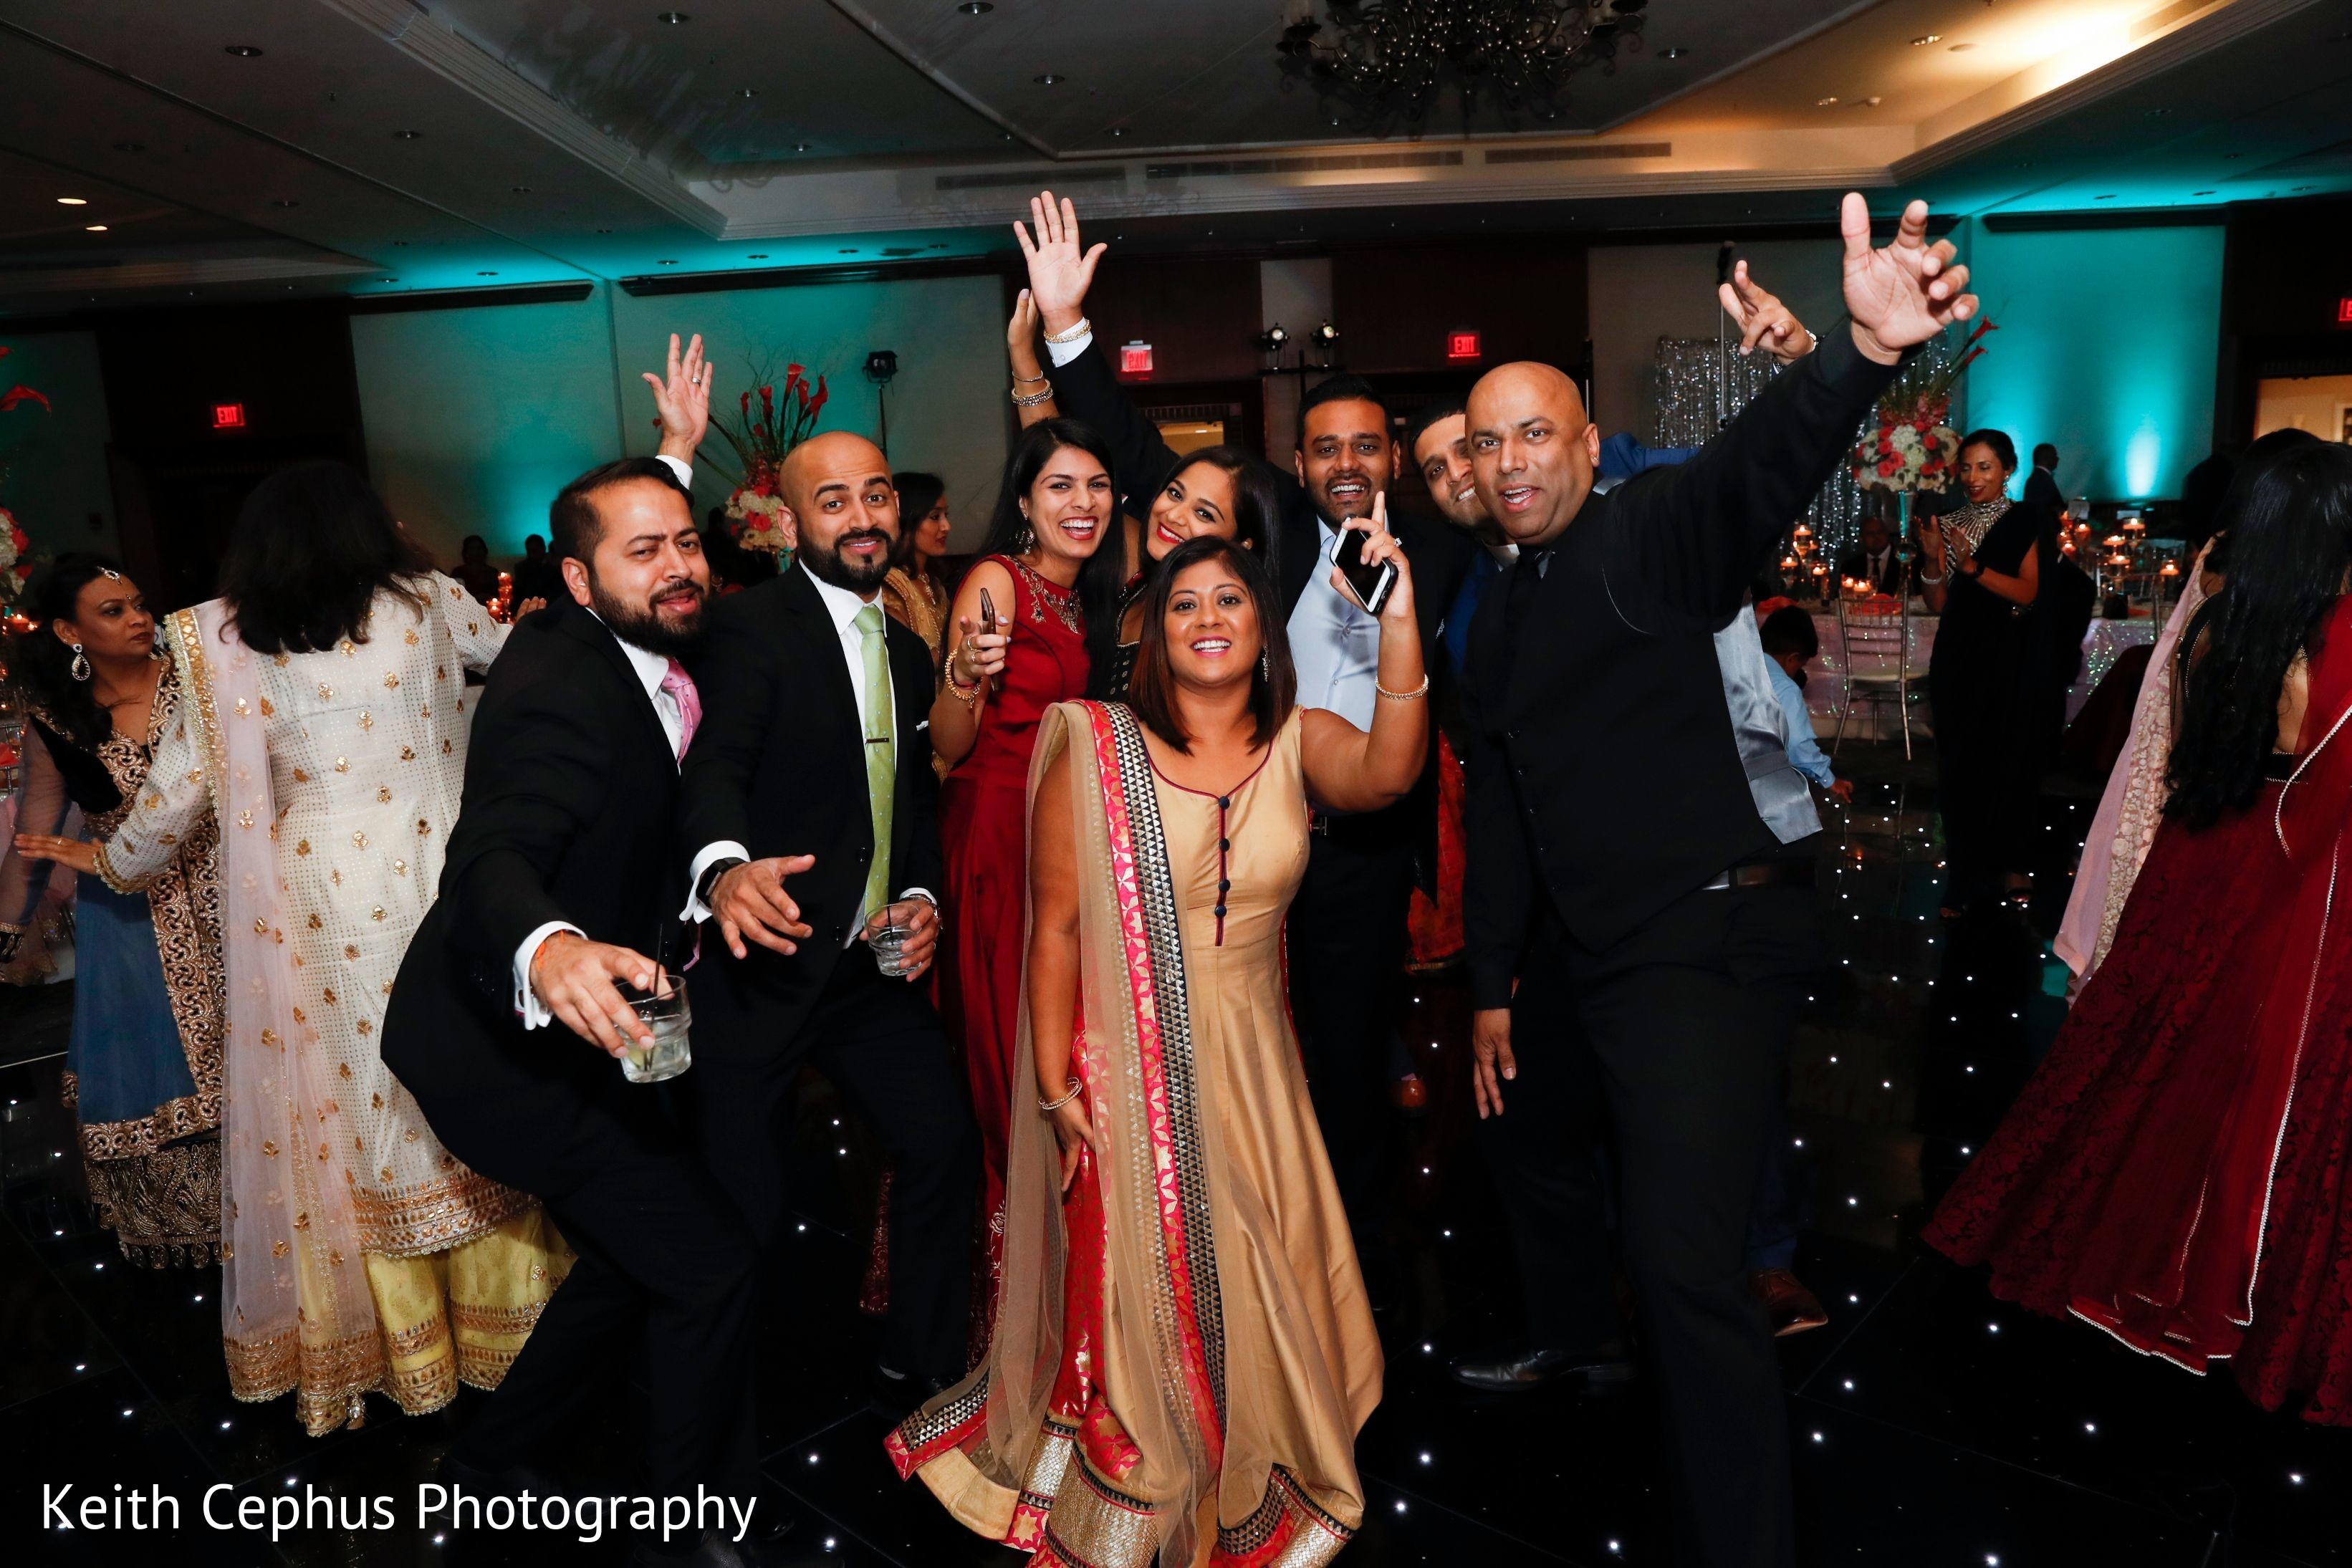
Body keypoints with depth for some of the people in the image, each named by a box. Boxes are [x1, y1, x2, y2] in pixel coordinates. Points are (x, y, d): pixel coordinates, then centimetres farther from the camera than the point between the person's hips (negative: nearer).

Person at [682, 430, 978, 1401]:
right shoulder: (751, 627, -11)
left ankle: (922, 1366, 24)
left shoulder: (907, 650, 12)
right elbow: (714, 769, -26)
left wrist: (922, 896, -1)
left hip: (870, 963, 6)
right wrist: (725, 869, -48)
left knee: (945, 1140, 2)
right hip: (761, 963, -6)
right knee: (746, 1211, 1)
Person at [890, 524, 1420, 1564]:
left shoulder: (1301, 741, -1)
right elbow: (1056, 925, -8)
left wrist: (1398, 625, -36)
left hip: (1250, 1070, 3)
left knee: (1256, 1294, 12)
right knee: (1132, 1296, 8)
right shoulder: (1097, 748, -7)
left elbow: (1386, 774, -25)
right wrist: (1054, 1088, -11)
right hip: (1125, 1074, -2)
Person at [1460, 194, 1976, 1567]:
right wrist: (1494, 985, 14)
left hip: (1706, 947, -9)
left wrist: (1865, 354, -54)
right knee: (1526, 1144, 28)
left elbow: (1762, 464, -32)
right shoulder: (1503, 616, 14)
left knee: (1687, 1267, -15)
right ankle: (1602, 1348, 54)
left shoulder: (1653, 535, -9)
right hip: (1577, 955, 9)